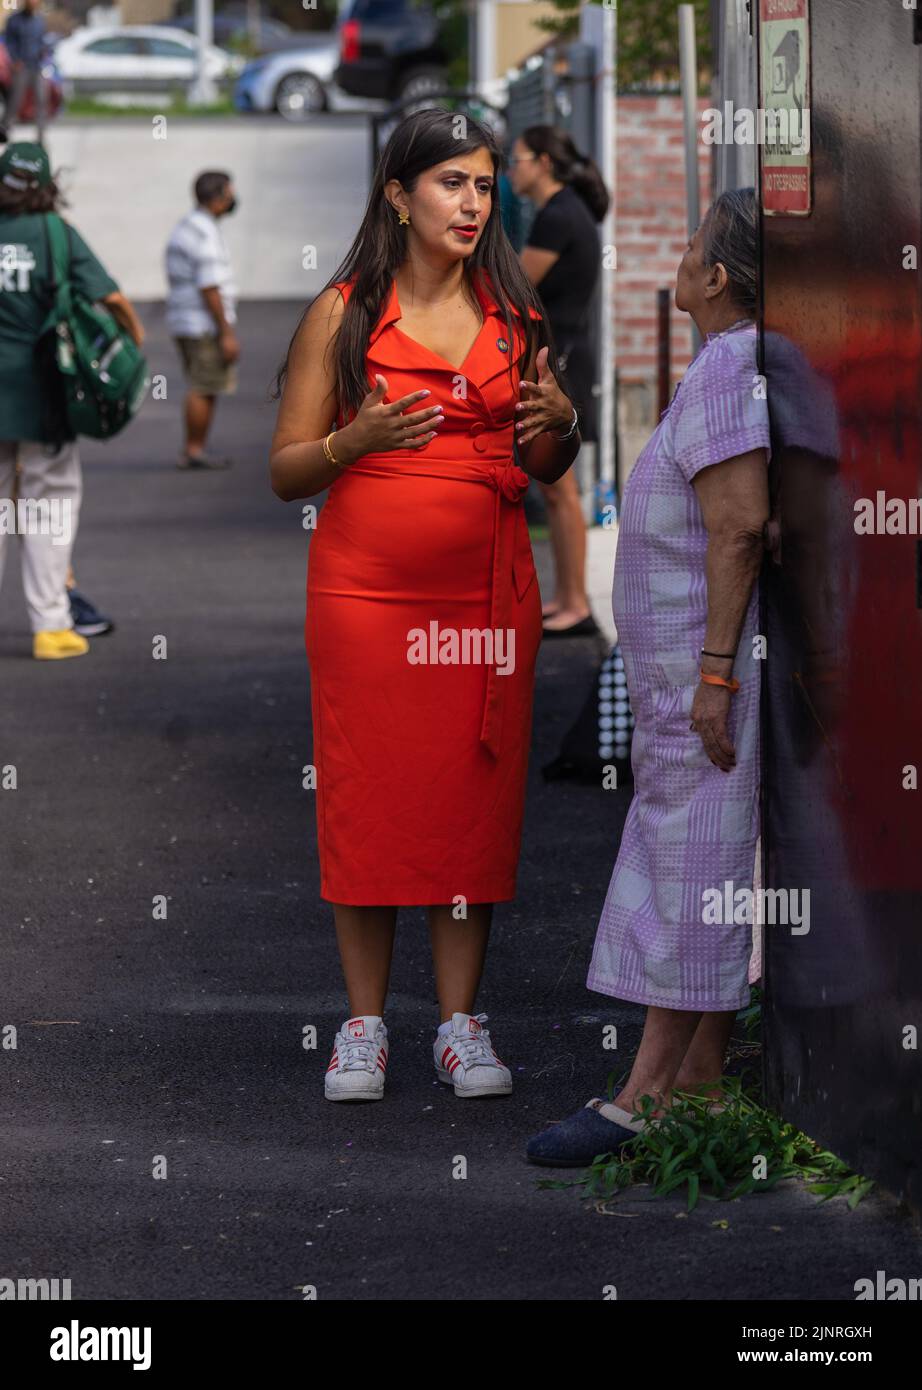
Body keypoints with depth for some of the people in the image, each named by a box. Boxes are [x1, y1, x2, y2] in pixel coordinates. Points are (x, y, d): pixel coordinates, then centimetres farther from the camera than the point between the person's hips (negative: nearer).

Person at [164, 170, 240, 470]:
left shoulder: (183, 228, 16)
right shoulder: (206, 234, -16)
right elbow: (209, 288, -20)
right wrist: (227, 333, -19)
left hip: (184, 322, 10)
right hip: (204, 326, -10)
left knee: (205, 389, 14)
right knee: (203, 389, -6)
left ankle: (194, 450, 16)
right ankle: (194, 451, -3)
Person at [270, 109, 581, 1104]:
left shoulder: (513, 314, 11)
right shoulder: (342, 314, 2)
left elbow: (543, 468, 17)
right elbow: (285, 471, 2)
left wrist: (560, 426, -5)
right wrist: (358, 439, -17)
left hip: (487, 592, 2)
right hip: (366, 591, -2)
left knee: (475, 796, 1)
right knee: (366, 798, -2)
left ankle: (461, 1023, 9)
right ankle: (363, 1026, 8)